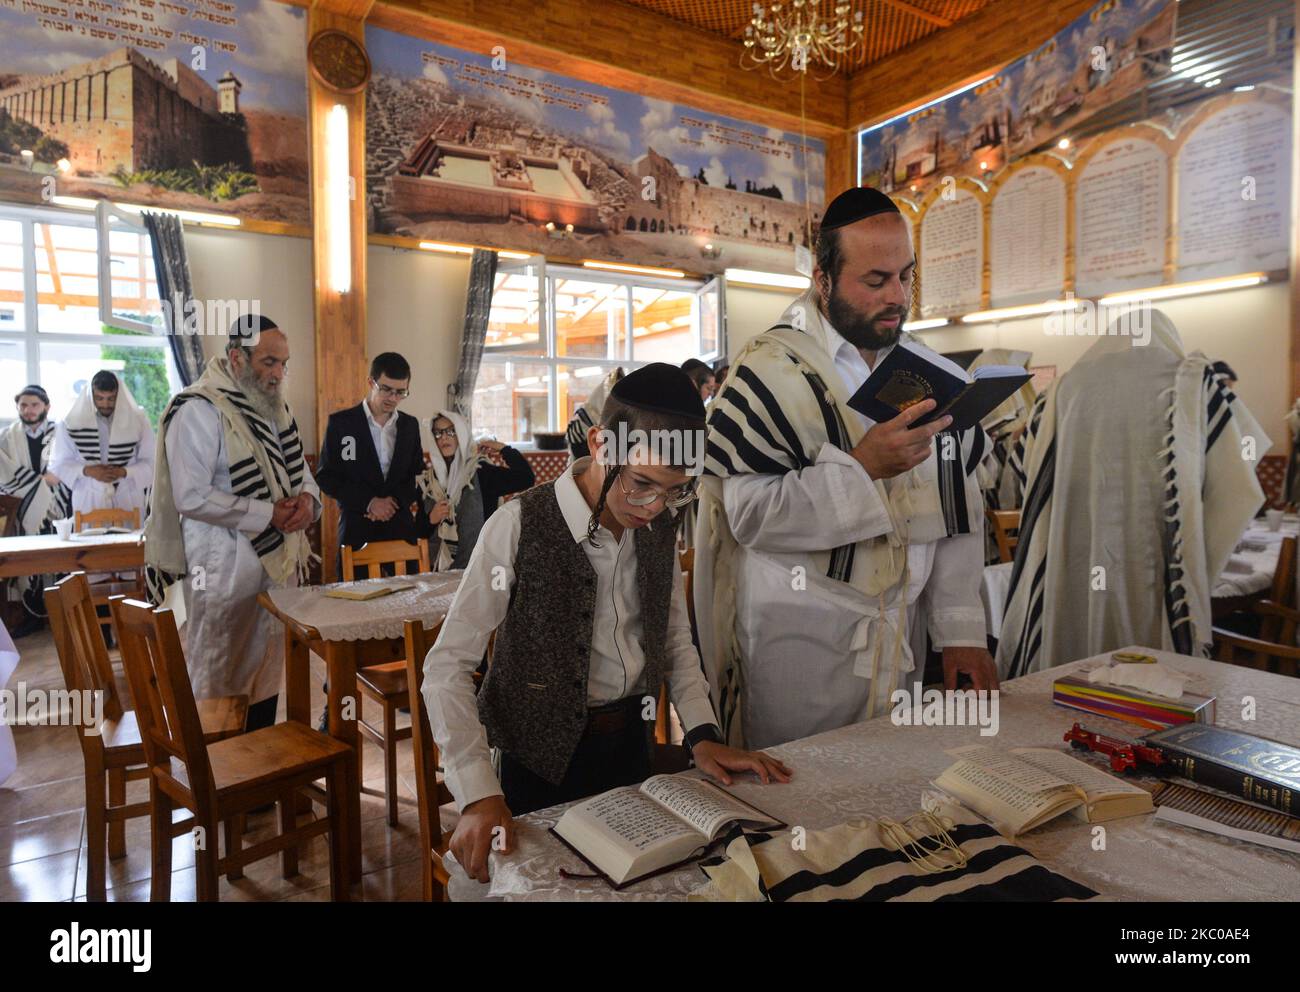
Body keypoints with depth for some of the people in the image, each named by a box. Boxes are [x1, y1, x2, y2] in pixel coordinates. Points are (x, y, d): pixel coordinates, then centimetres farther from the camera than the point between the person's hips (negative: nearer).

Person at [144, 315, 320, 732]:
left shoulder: (274, 408, 11)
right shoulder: (199, 411, -14)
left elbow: (299, 470, 19)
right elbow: (192, 498, -21)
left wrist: (307, 498, -4)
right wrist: (268, 514, -21)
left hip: (278, 560, 8)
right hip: (224, 568, -8)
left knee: (268, 670, 17)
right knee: (220, 681, 4)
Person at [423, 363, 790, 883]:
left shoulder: (658, 528, -2)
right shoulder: (521, 526, -20)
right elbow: (448, 665, -19)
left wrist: (703, 735, -4)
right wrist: (479, 795, -27)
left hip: (631, 742, 5)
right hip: (545, 756, -5)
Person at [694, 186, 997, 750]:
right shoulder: (771, 372, -10)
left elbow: (958, 509, 7)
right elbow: (749, 513, -17)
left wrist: (962, 630, 2)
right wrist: (860, 468, -25)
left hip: (902, 640, 5)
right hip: (801, 644, -5)